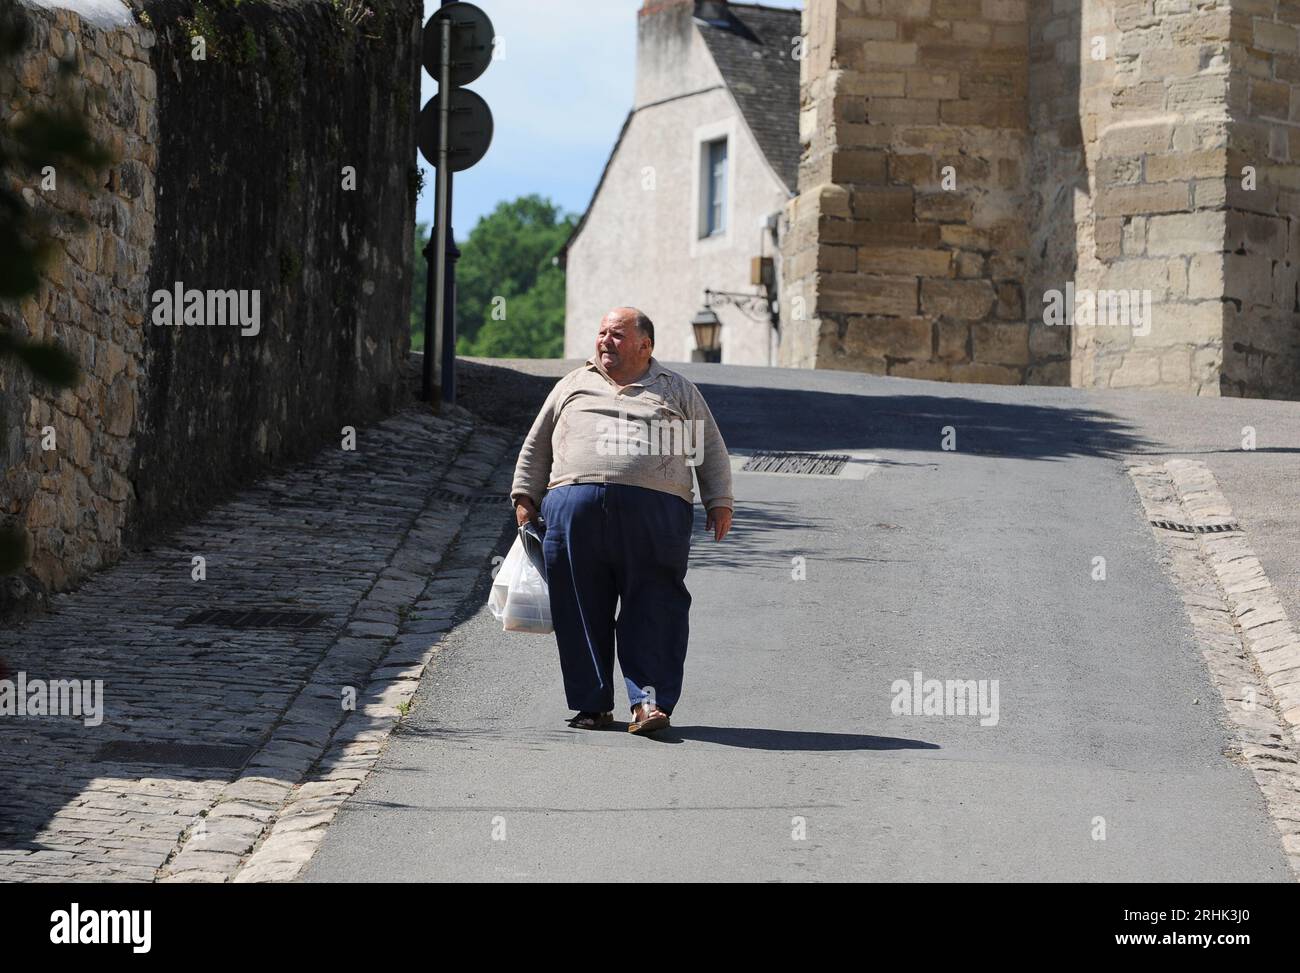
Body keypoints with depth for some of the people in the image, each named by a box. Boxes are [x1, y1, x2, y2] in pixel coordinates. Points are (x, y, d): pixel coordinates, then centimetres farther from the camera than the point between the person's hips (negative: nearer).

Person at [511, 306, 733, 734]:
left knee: (653, 608, -8)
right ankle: (593, 704, 8)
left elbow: (711, 450, 16)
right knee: (581, 610, 0)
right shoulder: (573, 386, 23)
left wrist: (719, 502, 6)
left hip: (654, 509, -2)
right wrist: (525, 497, 16)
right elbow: (536, 447, 25)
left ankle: (650, 700, -7)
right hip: (575, 504, 2)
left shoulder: (677, 391, 18)